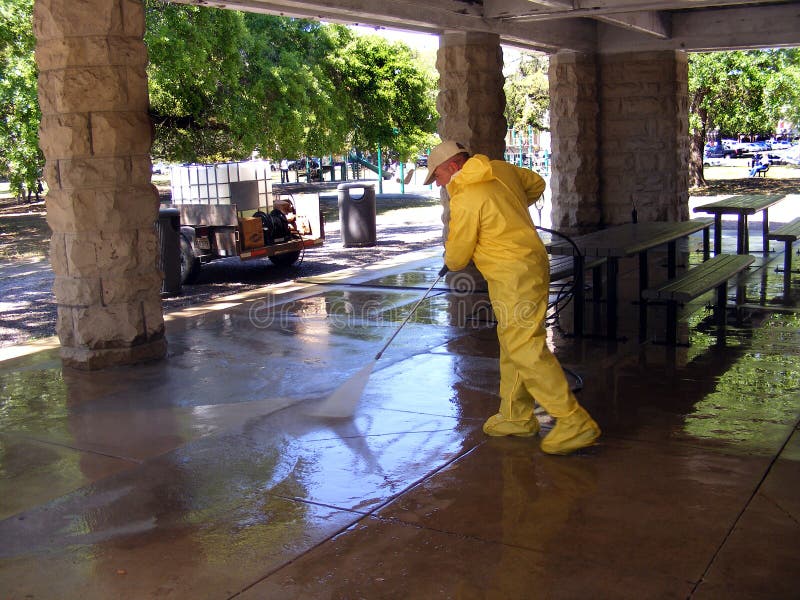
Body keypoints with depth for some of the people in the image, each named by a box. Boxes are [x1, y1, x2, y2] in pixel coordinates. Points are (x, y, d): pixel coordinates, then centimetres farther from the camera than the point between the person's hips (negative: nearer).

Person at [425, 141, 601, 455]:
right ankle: (516, 416, 23)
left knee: (526, 348, -11)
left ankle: (574, 422, -10)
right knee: (512, 344, 15)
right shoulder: (501, 170, 9)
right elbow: (537, 184, 28)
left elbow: (456, 258, -8)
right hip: (531, 262, 10)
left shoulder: (465, 199, -15)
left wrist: (450, 259, 16)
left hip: (515, 276, -10)